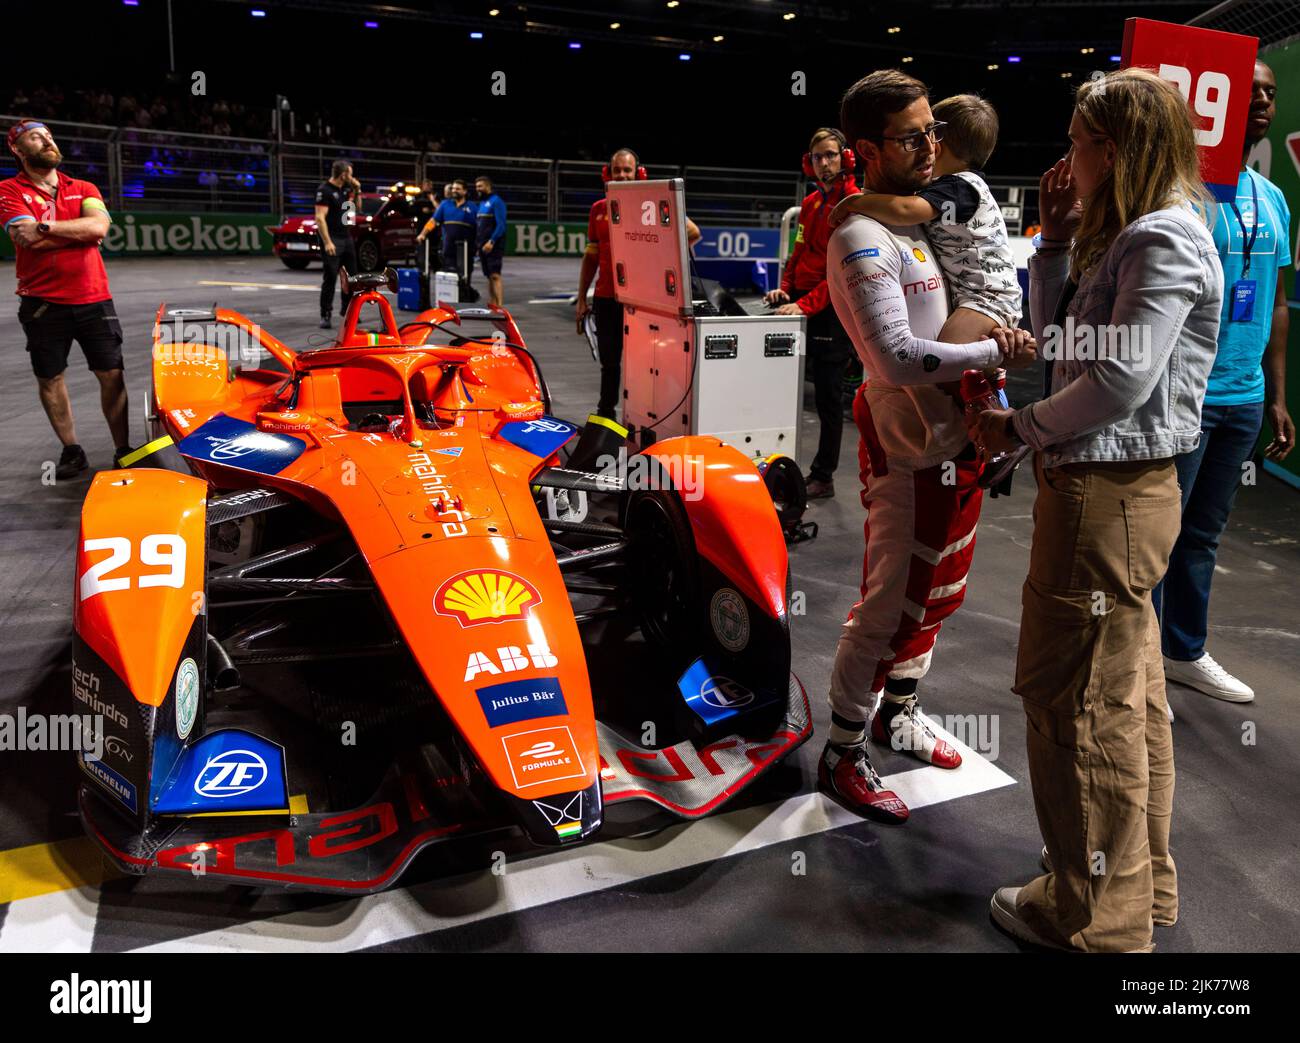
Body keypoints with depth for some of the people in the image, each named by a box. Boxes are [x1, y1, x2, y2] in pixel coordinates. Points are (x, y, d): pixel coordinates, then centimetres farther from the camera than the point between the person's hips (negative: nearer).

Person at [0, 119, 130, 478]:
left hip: (94, 300, 2)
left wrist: (46, 226, -14)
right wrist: (81, 232, -8)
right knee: (50, 379, 6)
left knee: (112, 376, 0)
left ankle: (124, 451, 9)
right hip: (43, 303, -1)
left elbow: (98, 226, -9)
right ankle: (72, 451, 19)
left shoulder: (84, 189, 11)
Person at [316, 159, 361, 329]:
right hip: (332, 240, -8)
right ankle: (325, 315, -3)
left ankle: (346, 309, 26)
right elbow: (320, 218, -17)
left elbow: (355, 208, 25)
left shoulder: (345, 188, 12)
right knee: (330, 278, -7)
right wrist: (327, 242, -25)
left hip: (347, 238, 8)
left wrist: (357, 190, 8)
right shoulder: (325, 190, -11)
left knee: (351, 276, 12)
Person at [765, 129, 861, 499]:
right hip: (800, 304, 7)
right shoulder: (811, 203, 17)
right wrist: (785, 288, 2)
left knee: (827, 395, -1)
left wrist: (806, 305, -23)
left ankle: (823, 477, 8)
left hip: (832, 309, -7)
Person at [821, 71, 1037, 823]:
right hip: (909, 447, -9)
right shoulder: (862, 239, -15)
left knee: (939, 591, 19)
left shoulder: (931, 215, 14)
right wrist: (994, 353, -19)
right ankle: (843, 755, 15)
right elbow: (897, 357, -24)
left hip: (958, 434, 9)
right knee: (891, 604, -1)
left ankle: (899, 713, 38)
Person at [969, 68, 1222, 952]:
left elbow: (1122, 380, -22)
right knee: (1125, 694, 18)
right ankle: (1142, 884, 34)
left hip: (1108, 496, -10)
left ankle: (1097, 915, 15)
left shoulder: (1165, 239, -15)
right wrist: (1057, 239, 9)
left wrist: (1022, 428, -9)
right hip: (1113, 490, 10)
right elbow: (1059, 339, 17)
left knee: (1075, 699, -1)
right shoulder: (1126, 236, 15)